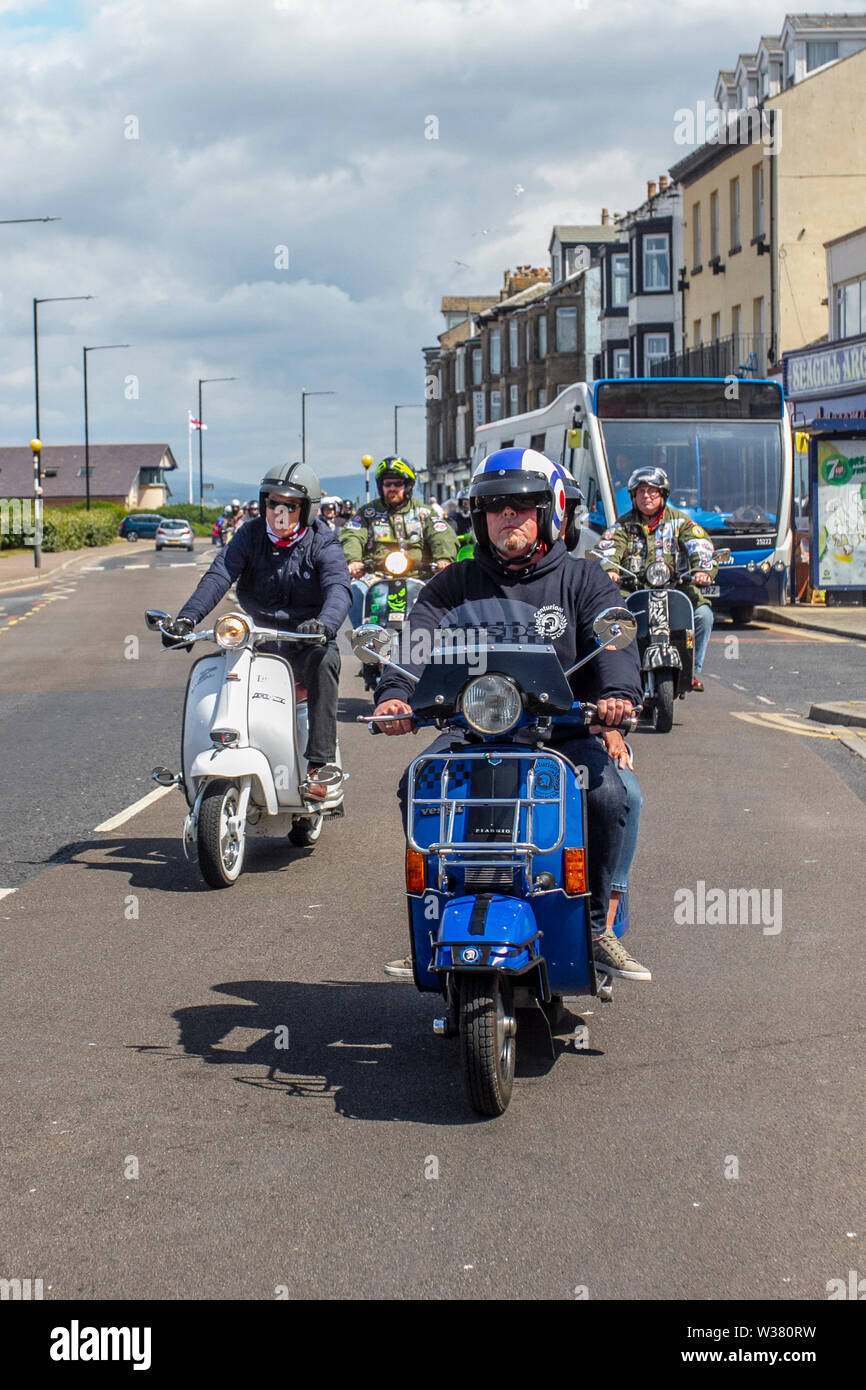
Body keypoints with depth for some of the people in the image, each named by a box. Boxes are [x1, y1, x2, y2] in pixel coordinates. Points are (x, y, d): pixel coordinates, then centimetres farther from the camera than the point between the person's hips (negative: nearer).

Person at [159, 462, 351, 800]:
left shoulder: (322, 543, -4)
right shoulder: (251, 535, 3)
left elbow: (339, 588, -22)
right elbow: (218, 576, -11)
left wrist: (324, 623, -46)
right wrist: (187, 617, -29)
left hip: (304, 640, -3)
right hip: (257, 638, 3)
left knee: (324, 660, -35)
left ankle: (319, 766, -35)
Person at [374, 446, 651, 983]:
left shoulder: (582, 580, 11)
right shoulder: (454, 585, 15)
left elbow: (612, 640, -7)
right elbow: (418, 639, -2)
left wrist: (618, 694, -30)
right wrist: (395, 693, -25)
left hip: (565, 731, -1)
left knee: (606, 793, -30)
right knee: (418, 788, -25)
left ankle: (596, 925, -12)